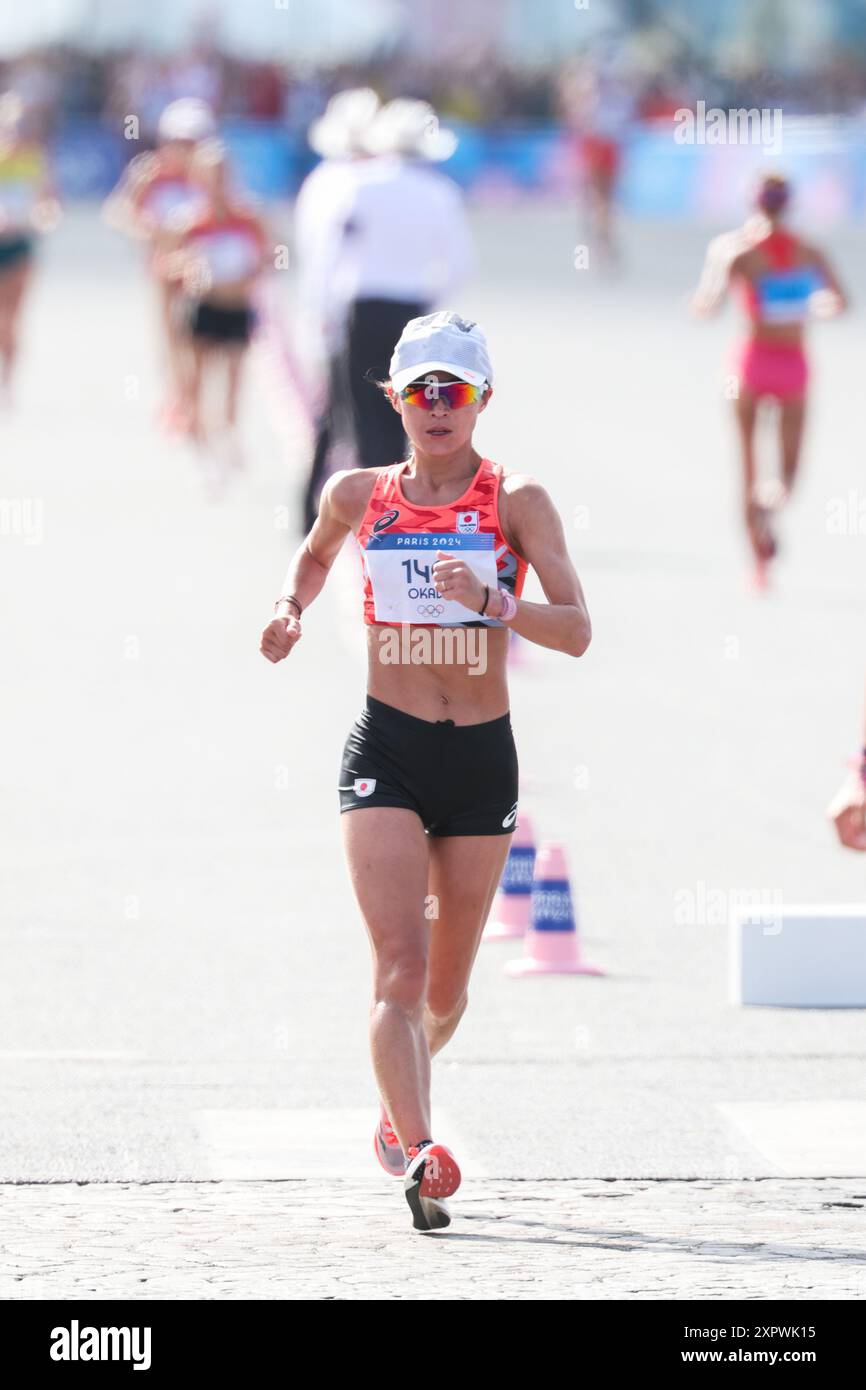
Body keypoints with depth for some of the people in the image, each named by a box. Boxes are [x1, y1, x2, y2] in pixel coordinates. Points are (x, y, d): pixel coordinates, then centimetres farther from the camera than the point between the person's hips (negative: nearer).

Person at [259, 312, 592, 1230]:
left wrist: (491, 601, -27)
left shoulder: (516, 501, -3)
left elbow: (576, 631, -11)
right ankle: (420, 1154, -27)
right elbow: (315, 554, 27)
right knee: (399, 970, -18)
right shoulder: (358, 495, 3)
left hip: (483, 758, 1)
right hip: (386, 751, 0)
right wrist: (291, 609, 7)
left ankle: (398, 1099, 43)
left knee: (445, 989, 14)